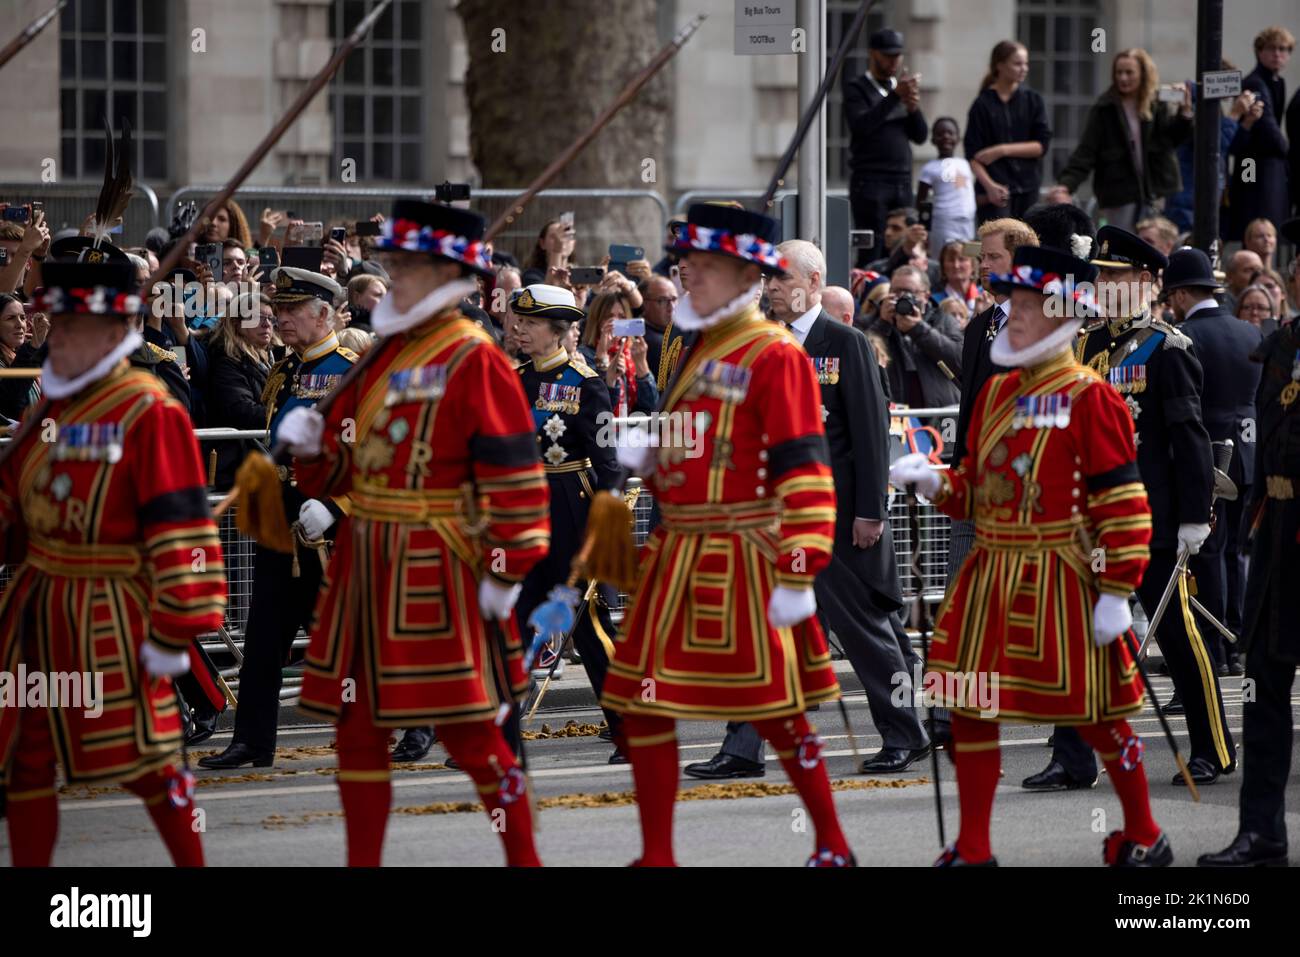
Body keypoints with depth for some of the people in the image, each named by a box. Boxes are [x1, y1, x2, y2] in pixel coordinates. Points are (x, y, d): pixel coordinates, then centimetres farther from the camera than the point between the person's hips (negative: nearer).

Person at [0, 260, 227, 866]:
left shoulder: (150, 413, -13)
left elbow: (180, 532, -17)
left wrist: (172, 632, -19)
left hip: (109, 619, -7)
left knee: (141, 758, 1)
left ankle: (193, 867, 16)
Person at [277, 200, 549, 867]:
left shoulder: (475, 361, -10)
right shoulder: (384, 355, 14)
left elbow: (513, 475, -13)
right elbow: (338, 468, 21)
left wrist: (507, 569, -16)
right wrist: (310, 444, 0)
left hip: (439, 572, -8)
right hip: (366, 563, 8)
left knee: (467, 727, -3)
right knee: (356, 724, 9)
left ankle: (523, 860, 8)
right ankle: (362, 862, 16)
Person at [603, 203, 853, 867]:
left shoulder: (776, 356, -11)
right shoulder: (698, 349, 15)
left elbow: (803, 472, -16)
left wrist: (797, 577, -21)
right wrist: (644, 456, 6)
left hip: (744, 561, -8)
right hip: (678, 557, 8)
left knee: (774, 709, 0)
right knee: (643, 704, 4)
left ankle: (832, 847, 13)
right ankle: (656, 856, 10)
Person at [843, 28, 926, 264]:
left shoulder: (902, 87, 18)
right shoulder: (857, 87, 1)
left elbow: (920, 136, 14)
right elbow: (861, 125, -16)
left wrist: (913, 108, -6)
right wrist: (895, 96, -20)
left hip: (902, 182, 5)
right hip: (870, 182, -5)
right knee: (871, 253, -11)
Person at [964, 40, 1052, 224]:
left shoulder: (1032, 100, 8)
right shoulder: (983, 105, -2)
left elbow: (1042, 144, 2)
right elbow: (972, 154, -5)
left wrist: (1003, 150, -9)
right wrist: (989, 185, -21)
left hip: (1028, 191, 4)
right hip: (995, 193, -4)